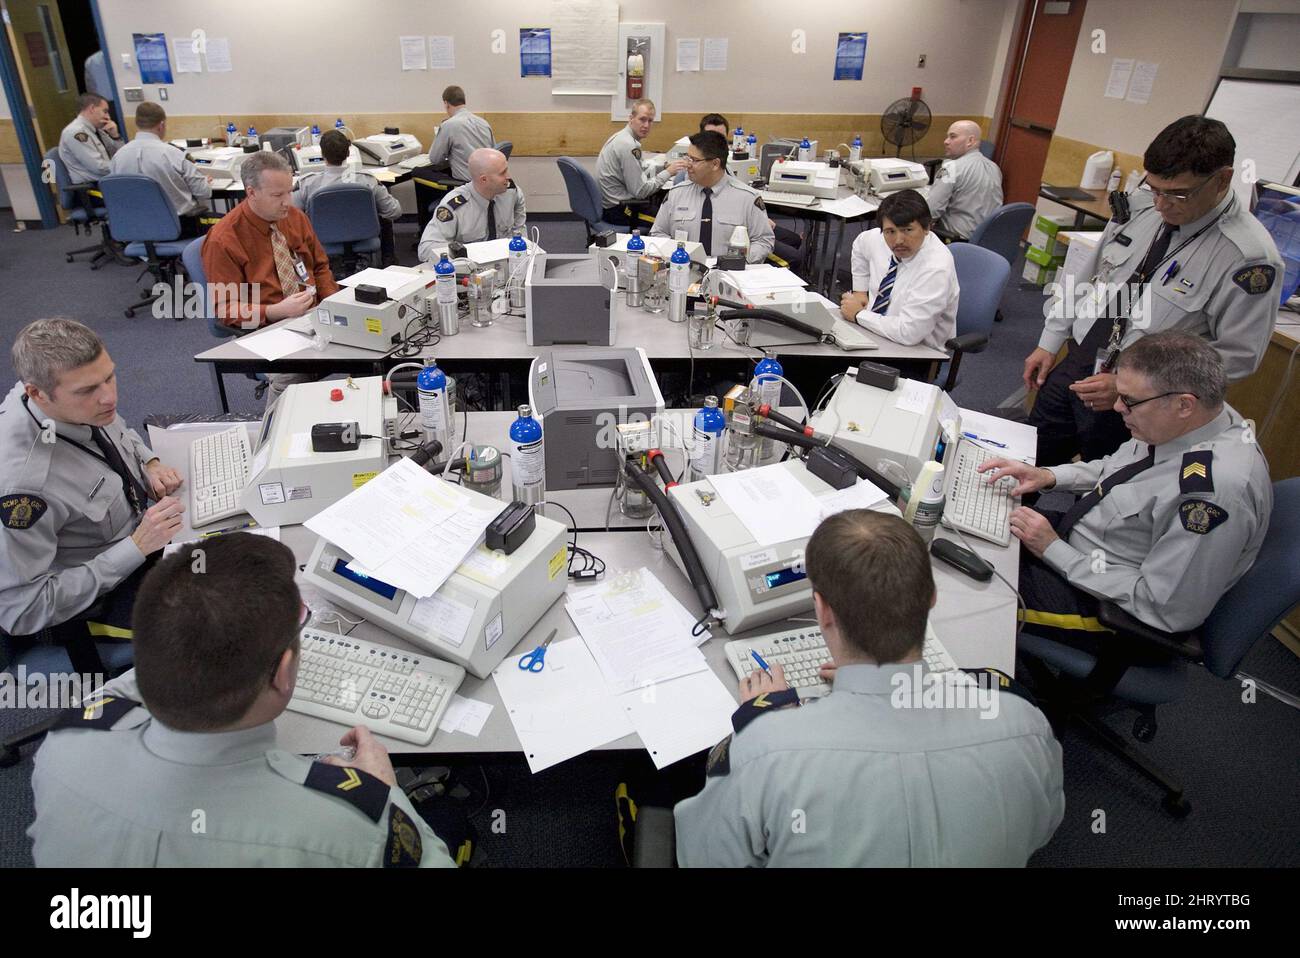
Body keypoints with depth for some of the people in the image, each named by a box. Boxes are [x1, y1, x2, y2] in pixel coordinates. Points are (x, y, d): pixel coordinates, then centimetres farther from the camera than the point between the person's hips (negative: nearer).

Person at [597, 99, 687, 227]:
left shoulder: (621, 137, 10)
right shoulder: (629, 146, -21)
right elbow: (640, 191, -21)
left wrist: (664, 167, 7)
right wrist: (668, 173, -13)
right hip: (618, 211, -10)